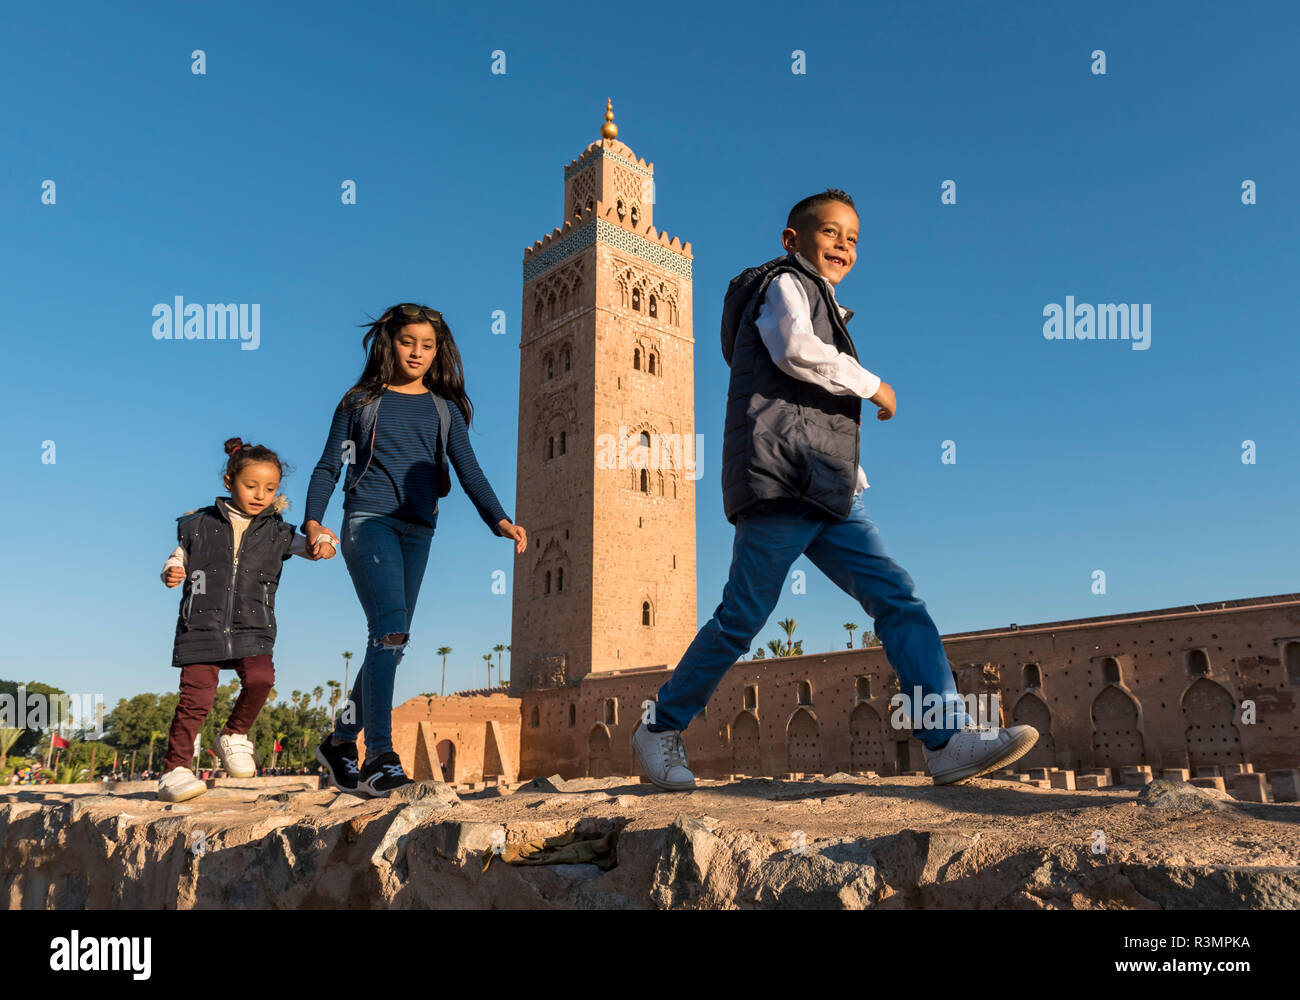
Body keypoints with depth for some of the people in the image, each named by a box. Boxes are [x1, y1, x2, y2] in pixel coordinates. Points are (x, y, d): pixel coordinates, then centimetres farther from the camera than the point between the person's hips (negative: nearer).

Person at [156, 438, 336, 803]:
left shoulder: (277, 532, 7)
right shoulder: (199, 525, 5)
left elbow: (310, 544, 10)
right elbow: (178, 560, 13)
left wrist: (323, 544, -14)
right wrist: (170, 573, -9)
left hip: (251, 628, 1)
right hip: (201, 626, -1)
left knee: (260, 677, -21)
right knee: (197, 696, -6)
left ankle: (233, 736, 5)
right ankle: (174, 769, 10)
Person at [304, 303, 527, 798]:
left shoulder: (445, 409, 15)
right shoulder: (362, 401, 10)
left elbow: (469, 472, 6)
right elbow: (328, 466, 9)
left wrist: (499, 520, -10)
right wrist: (313, 520, -8)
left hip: (418, 532, 4)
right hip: (368, 521, -4)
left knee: (390, 639, 6)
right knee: (389, 630, -21)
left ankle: (340, 741, 22)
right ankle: (379, 756, -20)